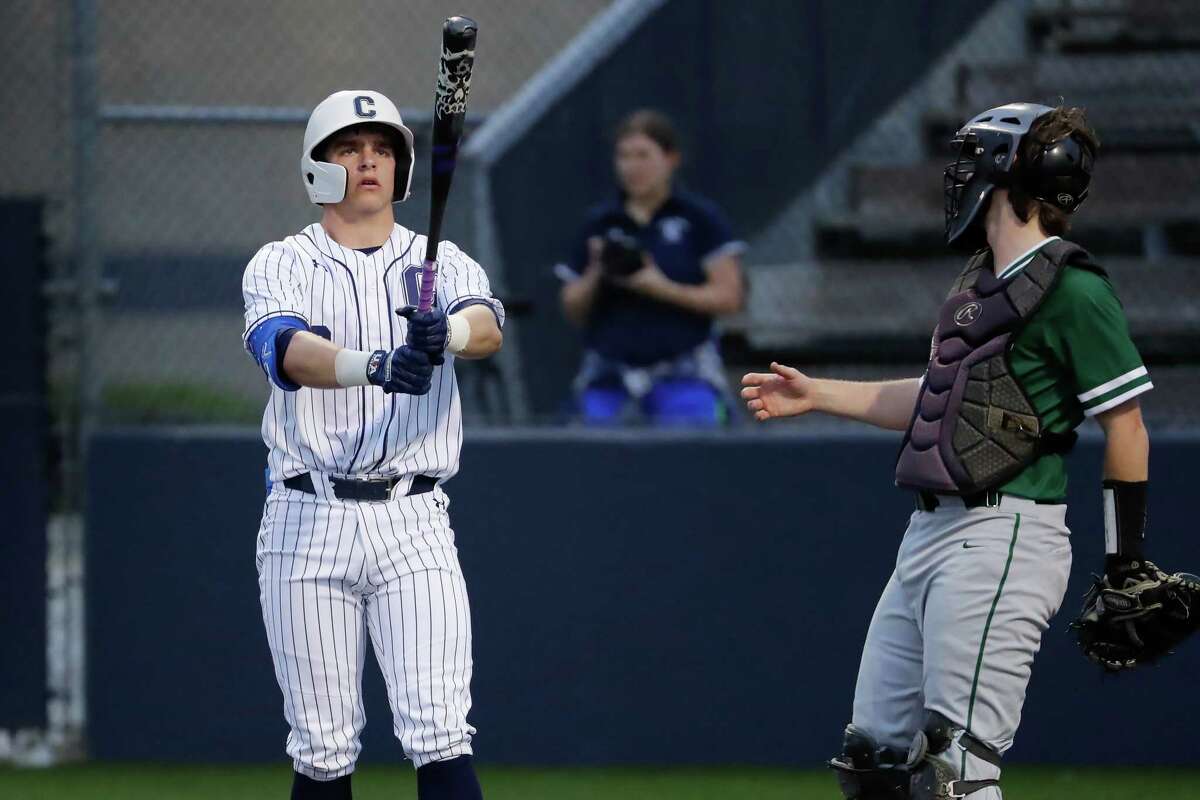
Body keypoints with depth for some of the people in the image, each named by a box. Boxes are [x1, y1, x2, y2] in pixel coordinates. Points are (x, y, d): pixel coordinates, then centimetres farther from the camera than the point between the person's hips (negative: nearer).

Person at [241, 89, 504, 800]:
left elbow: (488, 325, -12)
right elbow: (284, 349, -17)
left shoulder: (440, 262, 10)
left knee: (441, 735, -12)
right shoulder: (282, 266, 6)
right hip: (308, 525, 0)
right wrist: (373, 364, -38)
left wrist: (448, 332, -38)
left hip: (414, 526, 0)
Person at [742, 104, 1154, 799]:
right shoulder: (980, 281, 17)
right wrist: (816, 395, 31)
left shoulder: (1073, 289, -10)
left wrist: (1127, 565, -9)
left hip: (1003, 536, -10)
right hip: (933, 533, 10)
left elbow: (1126, 426, -10)